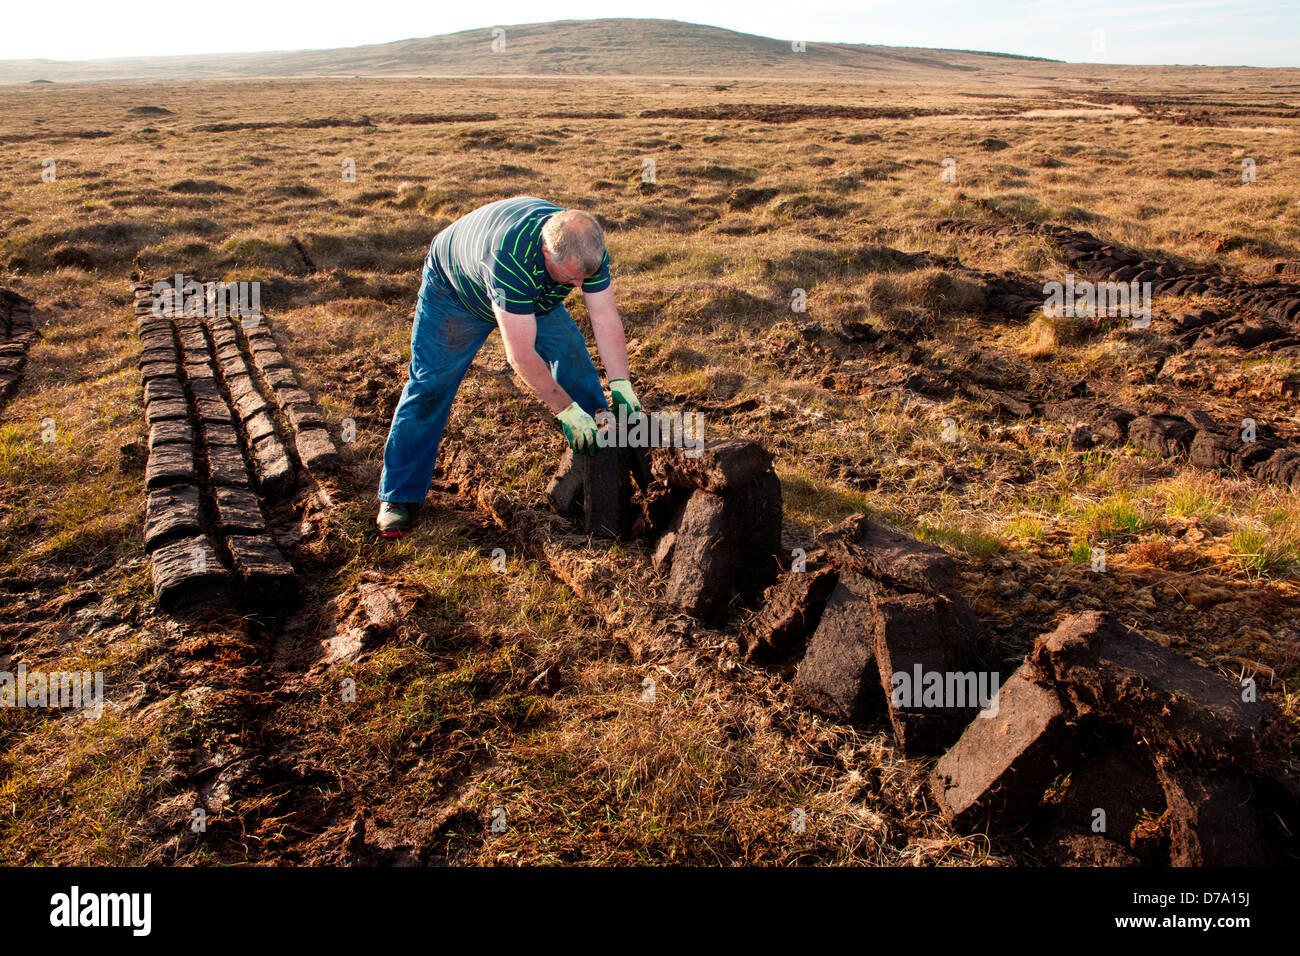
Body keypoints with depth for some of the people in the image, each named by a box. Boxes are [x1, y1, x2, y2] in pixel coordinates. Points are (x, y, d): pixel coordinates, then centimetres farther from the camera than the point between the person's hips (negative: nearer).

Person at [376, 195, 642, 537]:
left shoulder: (587, 247, -30)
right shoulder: (511, 257, -48)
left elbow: (606, 317, -23)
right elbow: (521, 356, -45)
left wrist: (621, 385, -31)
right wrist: (567, 410, -40)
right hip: (454, 289, -5)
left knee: (574, 359, -6)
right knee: (429, 385, -9)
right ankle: (399, 495, 2)